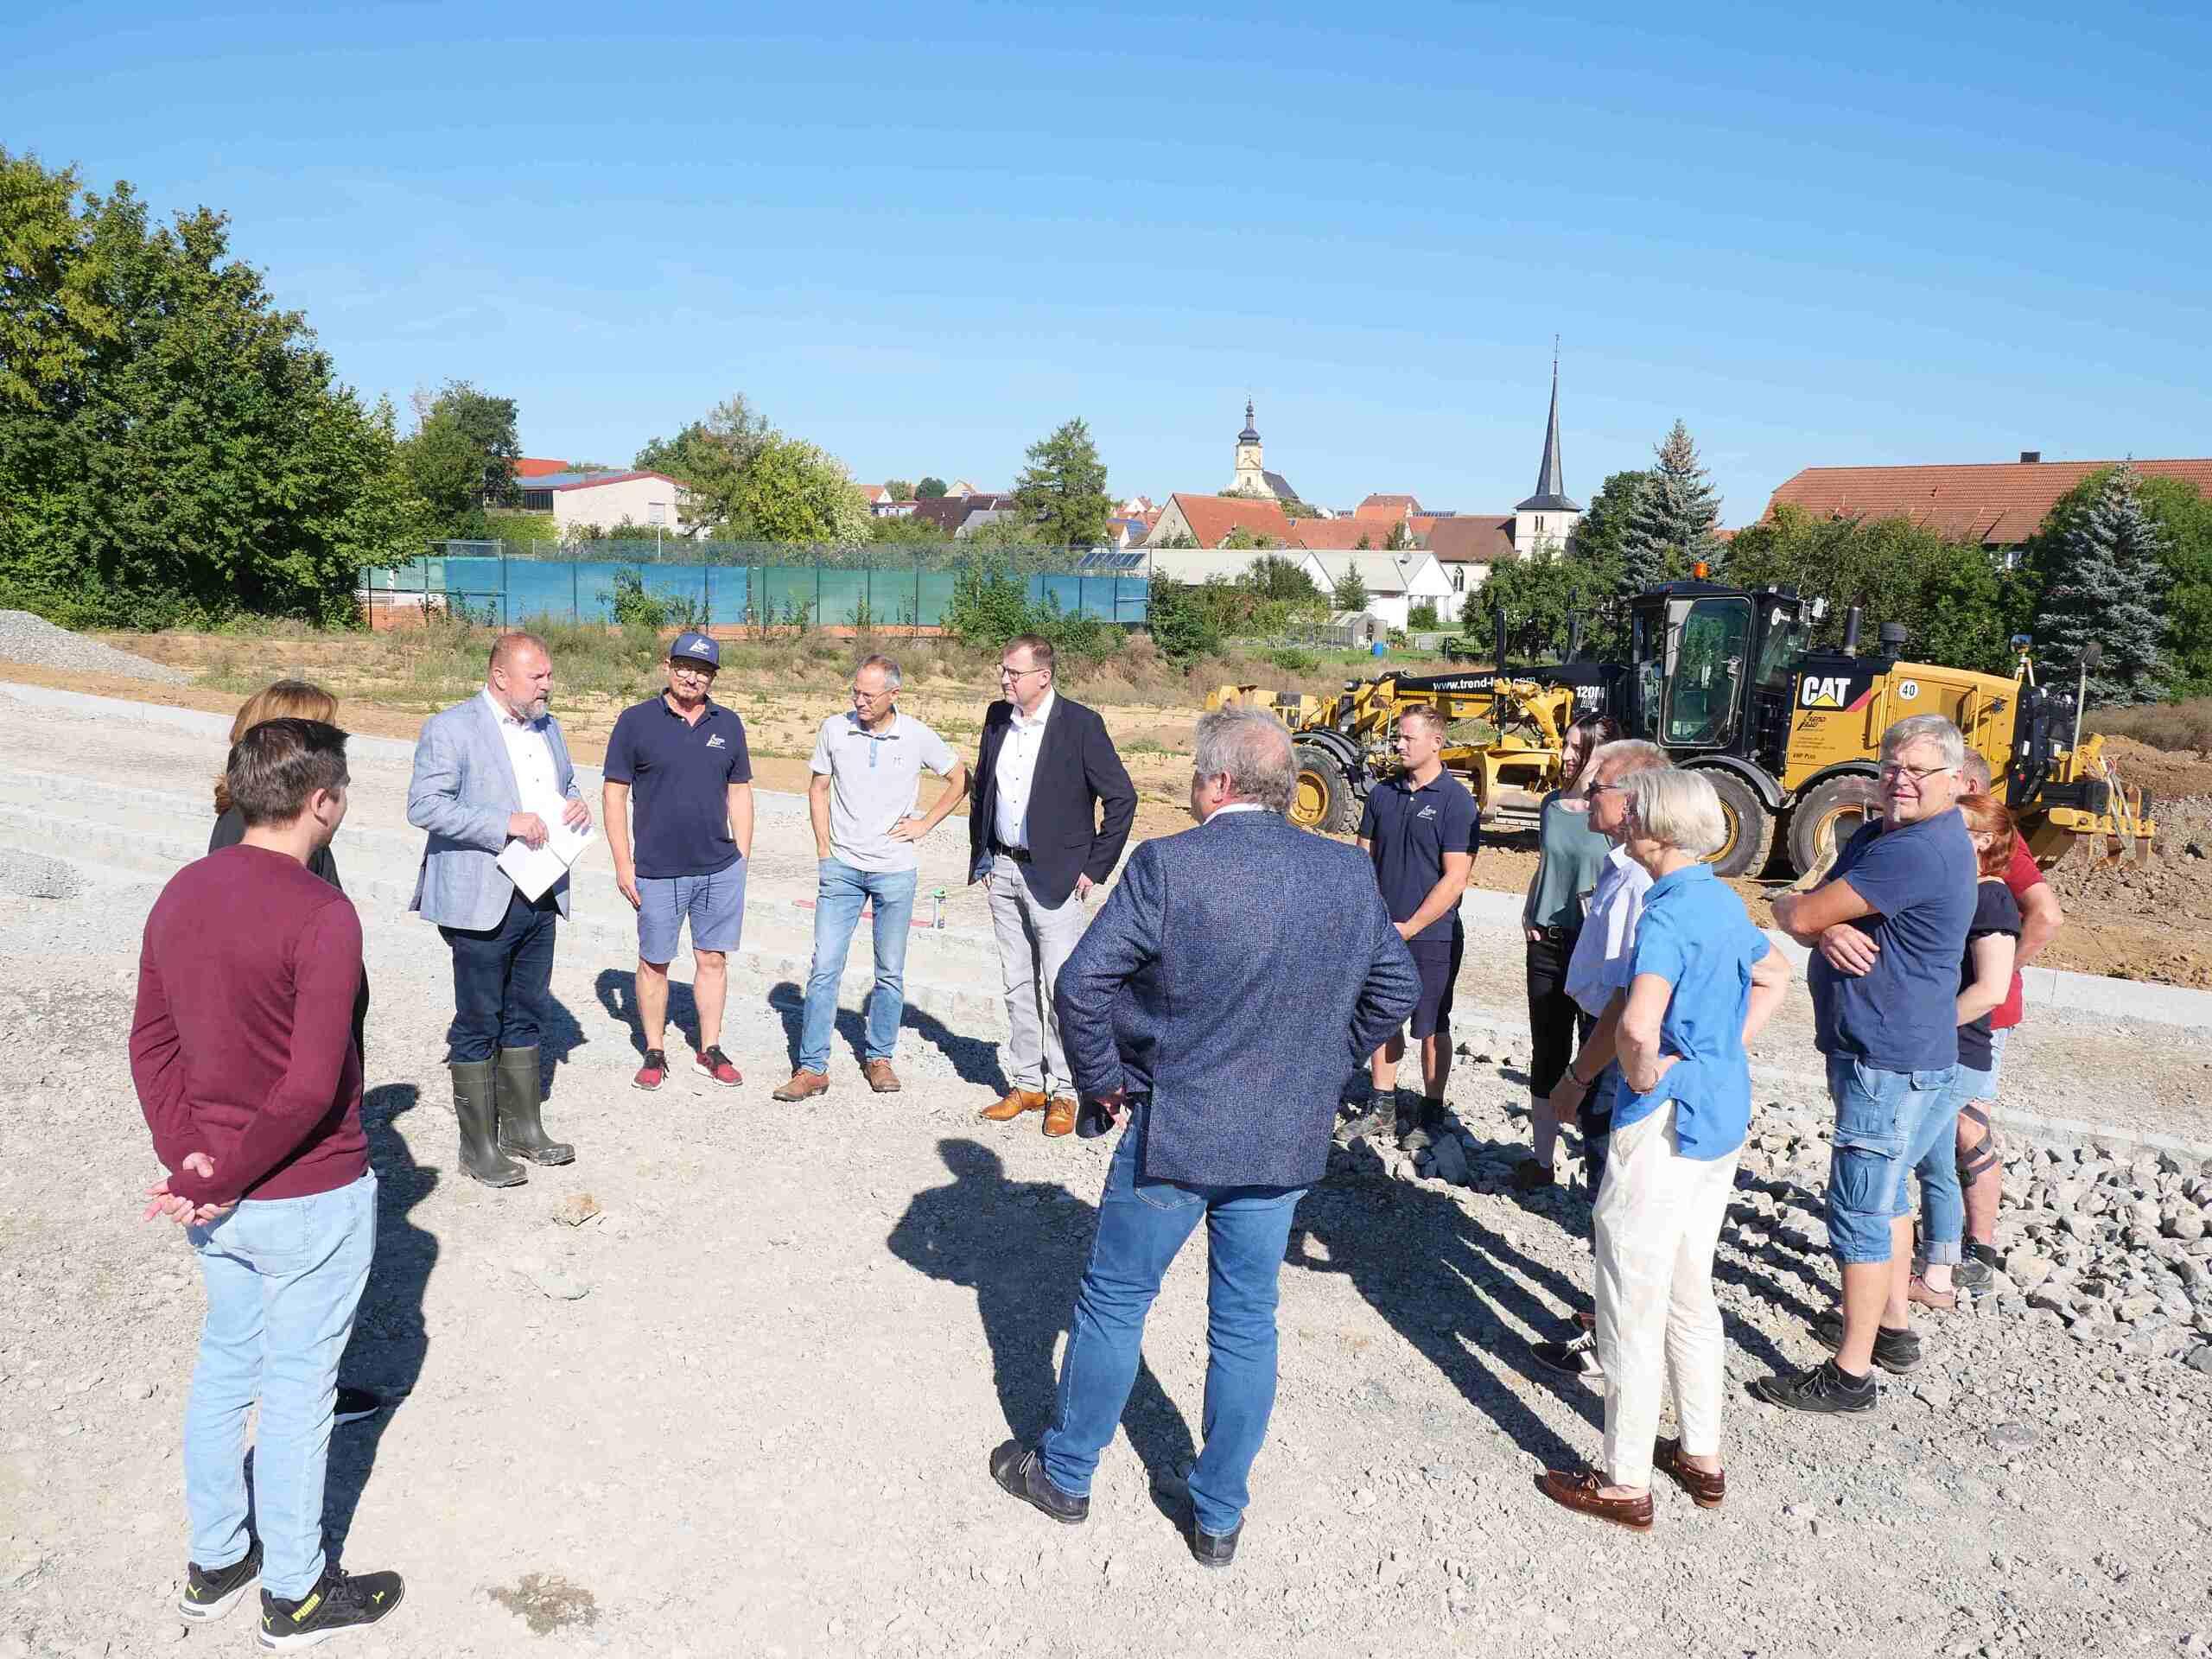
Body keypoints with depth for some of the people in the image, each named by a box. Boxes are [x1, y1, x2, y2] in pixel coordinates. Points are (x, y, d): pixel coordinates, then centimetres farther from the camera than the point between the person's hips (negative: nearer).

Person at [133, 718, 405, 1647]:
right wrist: (223, 1183, -14)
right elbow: (311, 1089, -25)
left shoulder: (180, 894, 1)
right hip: (310, 1197, -7)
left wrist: (186, 1161, -1)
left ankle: (213, 1564, 40)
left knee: (225, 1364, 23)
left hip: (217, 1200, 7)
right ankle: (295, 1596, 28)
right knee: (297, 1387, 9)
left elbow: (150, 1043, 4)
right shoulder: (322, 914, -24)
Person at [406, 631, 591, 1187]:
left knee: (526, 1018, 16)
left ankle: (523, 1129, 29)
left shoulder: (547, 727, 12)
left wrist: (576, 805, 0)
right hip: (483, 902, -7)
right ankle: (478, 1147, 14)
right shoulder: (450, 729, -10)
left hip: (541, 897, 7)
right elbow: (423, 806, -18)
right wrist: (506, 823, -25)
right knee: (478, 1026, 3)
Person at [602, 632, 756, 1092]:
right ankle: (654, 1054, 21)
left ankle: (710, 1051, 20)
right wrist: (622, 864, -6)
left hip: (721, 869, 3)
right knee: (654, 963, 7)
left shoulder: (729, 723, 7)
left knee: (713, 959, 8)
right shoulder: (636, 721, -3)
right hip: (657, 872, -2)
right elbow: (614, 794, -2)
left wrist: (742, 859, 8)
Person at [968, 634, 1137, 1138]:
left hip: (1053, 875, -6)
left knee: (1062, 987, -3)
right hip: (1002, 870, 6)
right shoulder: (997, 717, 7)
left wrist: (1094, 868, -9)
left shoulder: (1081, 724, -12)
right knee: (1017, 984, 12)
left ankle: (1065, 1092, 7)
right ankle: (1025, 1083, 22)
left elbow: (1121, 797, -10)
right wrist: (980, 854, 14)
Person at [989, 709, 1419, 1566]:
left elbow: (1082, 982, -17)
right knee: (1246, 1323, 16)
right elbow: (1396, 988, 9)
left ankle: (1064, 1473, 33)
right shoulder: (1351, 874, -1)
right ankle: (1219, 1514, 29)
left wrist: (1103, 1080, -3)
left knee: (1113, 1302, 15)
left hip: (1174, 1130, -4)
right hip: (1288, 1141, 4)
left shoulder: (1169, 865, -17)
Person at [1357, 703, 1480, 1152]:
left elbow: (1455, 879, -14)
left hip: (1431, 936, -5)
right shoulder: (1383, 793, 6)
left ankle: (1431, 1115, 18)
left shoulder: (1455, 801, -11)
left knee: (1431, 1028, 6)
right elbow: (1365, 858, 11)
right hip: (1382, 931, 5)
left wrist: (1409, 928, -14)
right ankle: (1383, 1103, 27)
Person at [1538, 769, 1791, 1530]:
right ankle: (1701, 1456, 35)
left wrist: (1645, 1077, -18)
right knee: (1690, 1294, 22)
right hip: (1723, 1117, 9)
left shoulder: (1666, 916, -22)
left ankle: (1625, 1485, 17)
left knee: (1632, 1311, 4)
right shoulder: (1724, 902, 7)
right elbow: (1774, 977, 26)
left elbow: (1638, 1023, -38)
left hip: (1662, 1125, -9)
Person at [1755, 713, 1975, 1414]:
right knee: (1886, 1192, 22)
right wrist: (1829, 933, -19)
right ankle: (1894, 1327, 39)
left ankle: (1850, 1374, 5)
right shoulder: (1876, 835, 10)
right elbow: (1813, 918, 4)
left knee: (1861, 1208, -4)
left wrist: (1790, 906, 0)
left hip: (1889, 1060, -11)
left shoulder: (1921, 851, -24)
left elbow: (1797, 914, -24)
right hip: (1877, 1050, 11)